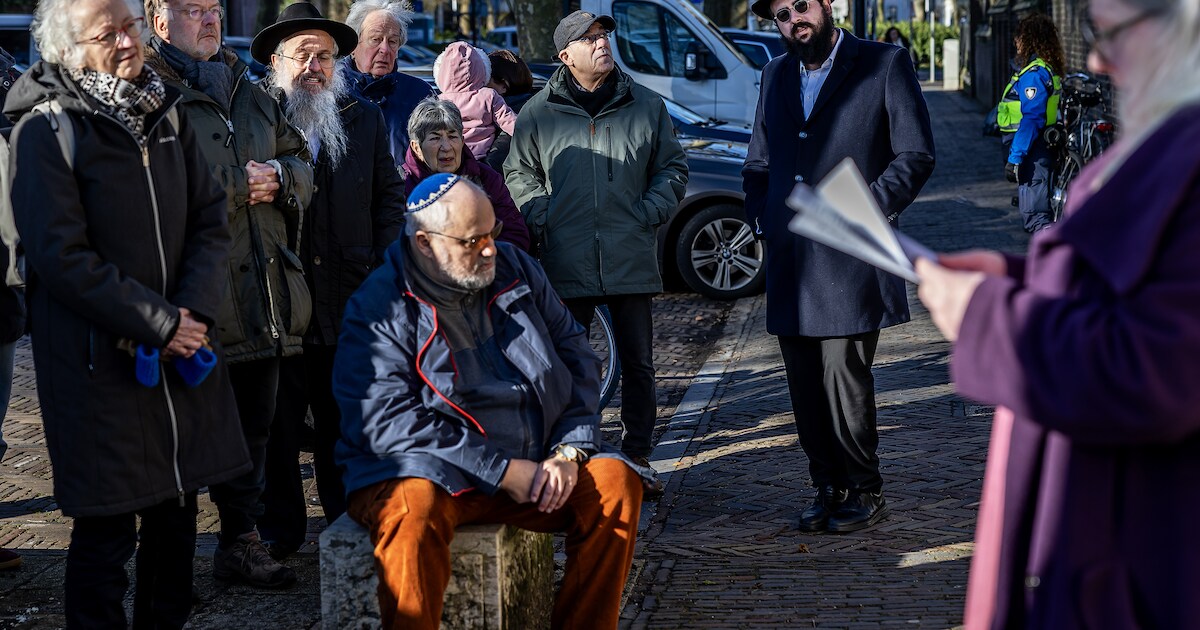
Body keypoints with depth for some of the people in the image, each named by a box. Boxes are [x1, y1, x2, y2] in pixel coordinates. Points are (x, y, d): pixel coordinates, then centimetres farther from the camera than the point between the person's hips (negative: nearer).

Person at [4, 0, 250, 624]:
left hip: (183, 349, 6)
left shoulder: (166, 115, 10)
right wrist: (160, 325, -15)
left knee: (176, 513, 14)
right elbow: (62, 258, -15)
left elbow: (210, 220, 7)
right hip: (100, 361, -6)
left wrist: (195, 311, -10)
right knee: (107, 528, 0)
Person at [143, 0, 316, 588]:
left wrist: (278, 177, 0)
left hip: (261, 292, 7)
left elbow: (300, 163, 23)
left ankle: (240, 540, 25)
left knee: (252, 425, 14)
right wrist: (238, 183, -14)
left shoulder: (249, 93, 20)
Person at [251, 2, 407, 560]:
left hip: (348, 298, 3)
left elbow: (390, 194, 13)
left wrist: (383, 268, 4)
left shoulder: (365, 120, 11)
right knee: (276, 425, 6)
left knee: (346, 425, 9)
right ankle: (279, 534, 16)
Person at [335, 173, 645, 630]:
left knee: (616, 481, -16)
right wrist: (503, 472, -21)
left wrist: (569, 452, -7)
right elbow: (386, 422, -19)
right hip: (428, 474, -5)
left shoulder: (517, 271, 9)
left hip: (531, 468, 5)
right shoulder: (381, 308, -9)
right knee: (414, 507, -37)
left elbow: (576, 356, 11)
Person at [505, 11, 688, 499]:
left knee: (638, 365, 6)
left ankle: (638, 458, 16)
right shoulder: (538, 113, 3)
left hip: (632, 261, 1)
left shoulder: (646, 105, 7)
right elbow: (519, 174, 13)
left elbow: (673, 167, 14)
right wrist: (541, 221, 1)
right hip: (566, 265, -1)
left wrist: (649, 214, 1)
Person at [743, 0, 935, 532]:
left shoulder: (886, 65, 1)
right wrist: (762, 218, 8)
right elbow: (758, 163, 25)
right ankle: (829, 488, 18)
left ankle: (864, 492, 8)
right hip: (789, 261, 5)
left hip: (848, 262, -5)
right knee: (805, 388, 7)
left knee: (845, 381, -7)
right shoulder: (775, 75, 18)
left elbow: (916, 156, -2)